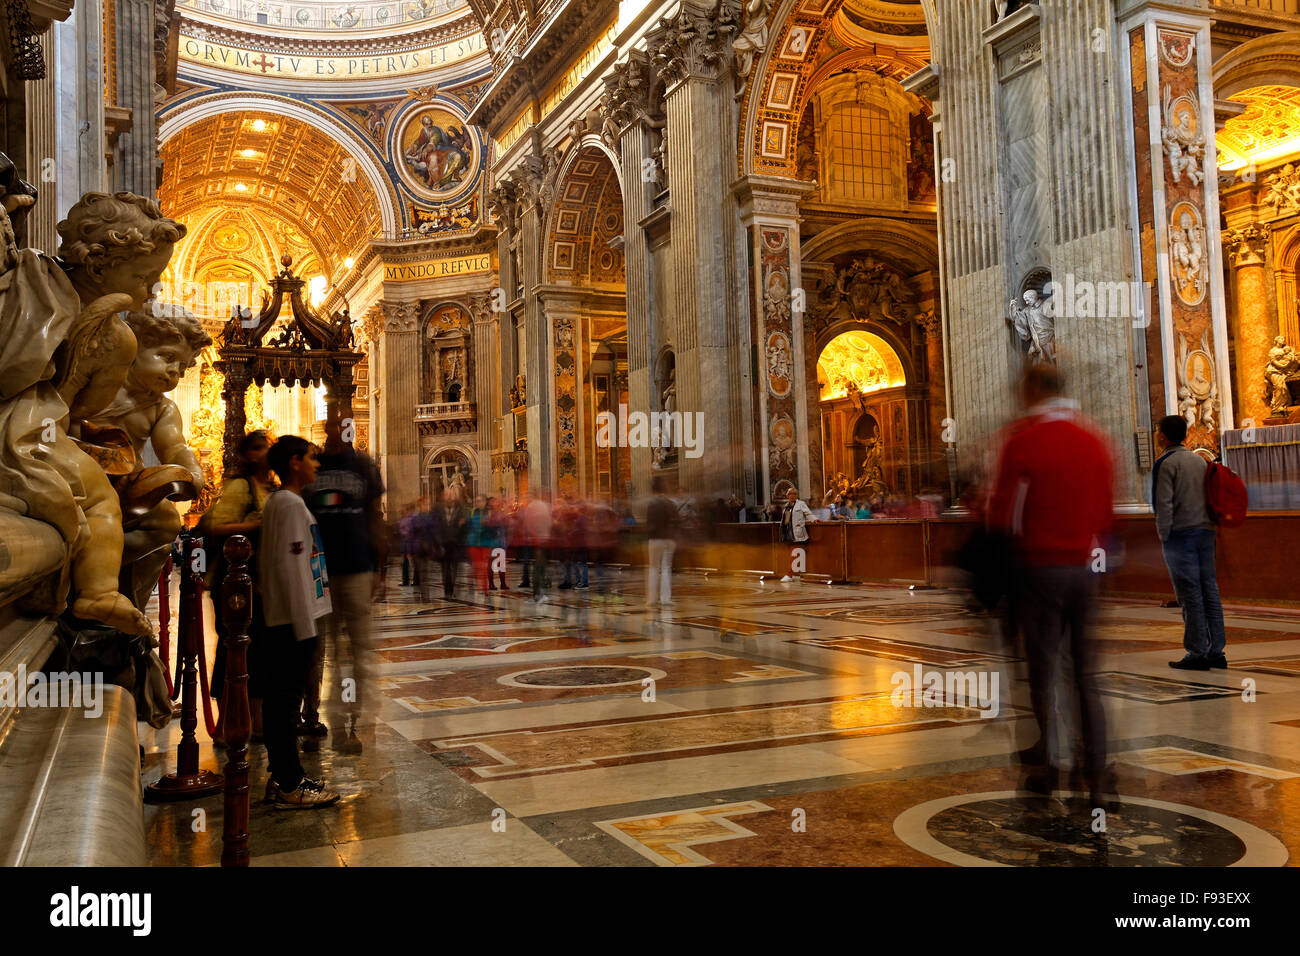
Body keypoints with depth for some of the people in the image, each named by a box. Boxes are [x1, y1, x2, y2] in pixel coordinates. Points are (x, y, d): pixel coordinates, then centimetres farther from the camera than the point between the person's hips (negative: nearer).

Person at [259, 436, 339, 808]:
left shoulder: (275, 502, 16)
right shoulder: (292, 503, -13)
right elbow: (293, 565, -19)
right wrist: (306, 624, -18)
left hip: (278, 619, 10)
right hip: (294, 619, -10)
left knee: (279, 697, 12)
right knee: (288, 697, -5)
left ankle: (281, 777, 20)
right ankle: (291, 785, 0)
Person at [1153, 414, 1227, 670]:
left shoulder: (1165, 464, -7)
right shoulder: (1200, 460, 15)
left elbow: (1163, 504, -13)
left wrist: (1164, 535, -7)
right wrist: (1207, 527, 16)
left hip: (1180, 534, -7)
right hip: (1206, 532, 7)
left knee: (1190, 594, -6)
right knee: (1210, 590, 7)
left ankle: (1197, 653, -5)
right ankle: (1216, 651, 9)